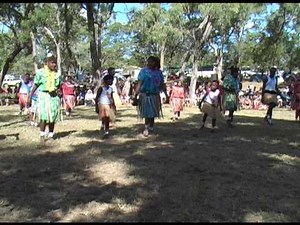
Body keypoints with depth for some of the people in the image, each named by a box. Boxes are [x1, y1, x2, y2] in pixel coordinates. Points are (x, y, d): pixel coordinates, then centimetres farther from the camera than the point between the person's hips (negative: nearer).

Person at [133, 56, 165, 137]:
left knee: (153, 113, 11)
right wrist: (136, 95, -16)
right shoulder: (143, 71, -5)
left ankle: (151, 127, 27)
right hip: (145, 95, -4)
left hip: (155, 95, 4)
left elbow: (162, 85, 11)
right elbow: (139, 84, -10)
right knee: (147, 113, -4)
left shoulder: (159, 72, 7)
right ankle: (146, 128, 8)